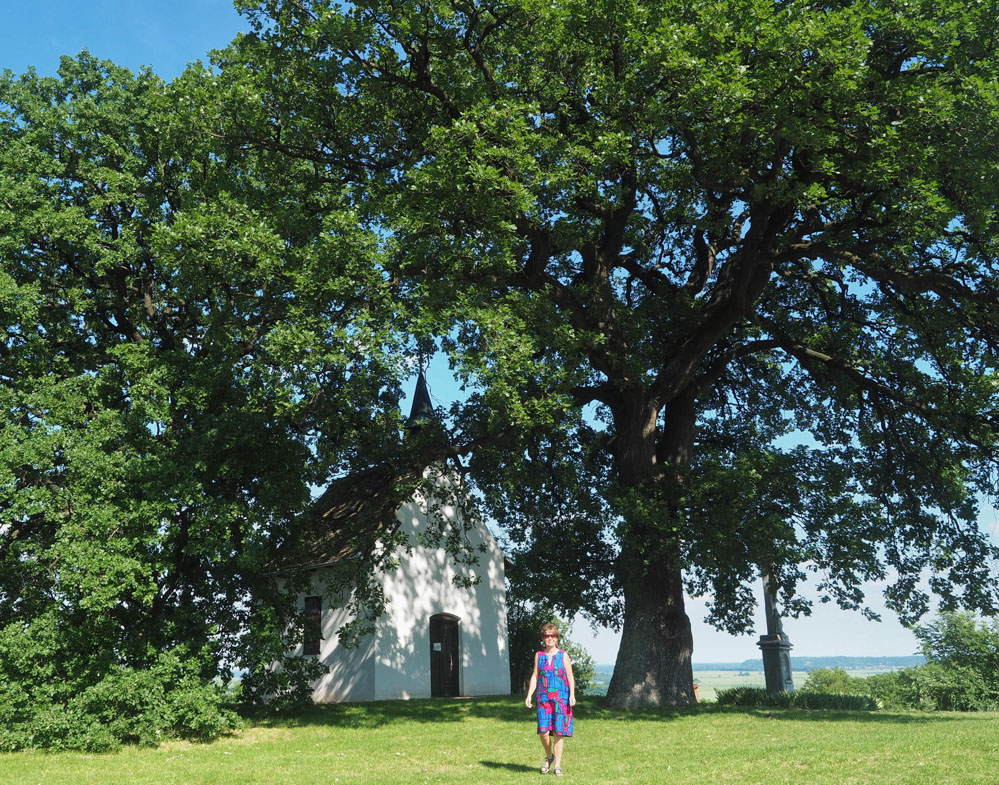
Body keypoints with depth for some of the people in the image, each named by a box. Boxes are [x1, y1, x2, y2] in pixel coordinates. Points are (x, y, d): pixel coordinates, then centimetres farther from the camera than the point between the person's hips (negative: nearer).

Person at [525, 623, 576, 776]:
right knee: (543, 731, -9)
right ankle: (549, 756, 18)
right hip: (543, 697, 1)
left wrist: (572, 695, -9)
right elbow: (535, 677, 11)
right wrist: (529, 695, 3)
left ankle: (557, 766, 9)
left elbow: (570, 677, 2)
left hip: (560, 698, -1)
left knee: (558, 732, -2)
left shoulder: (563, 655, 4)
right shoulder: (539, 655, 10)